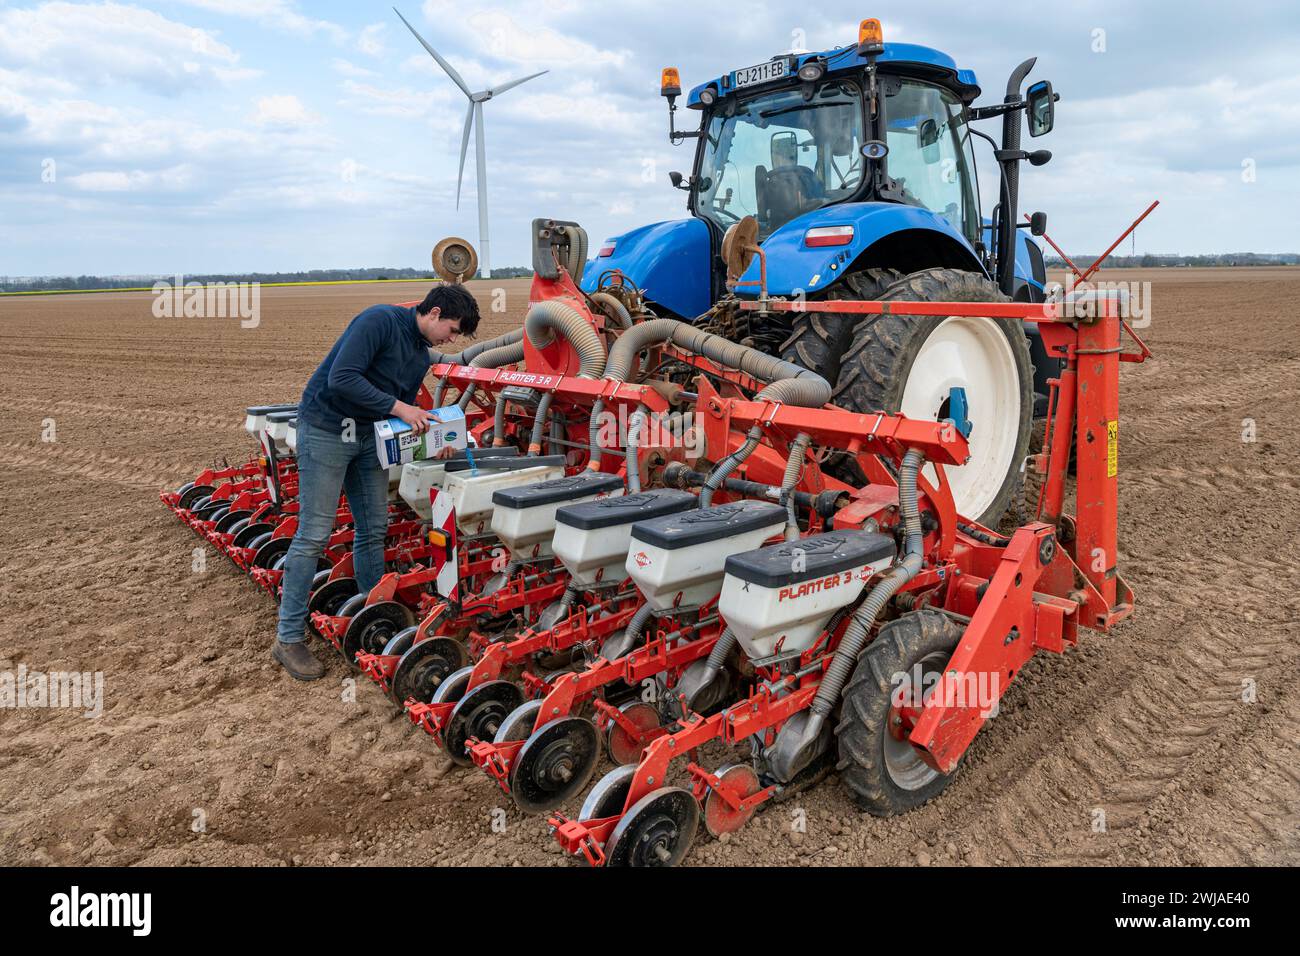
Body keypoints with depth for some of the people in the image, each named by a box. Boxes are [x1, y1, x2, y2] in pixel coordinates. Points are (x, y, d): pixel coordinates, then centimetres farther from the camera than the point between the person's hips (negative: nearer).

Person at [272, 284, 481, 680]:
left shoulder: (422, 357, 11)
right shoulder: (381, 320, -17)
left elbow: (404, 406, 15)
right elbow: (341, 379, -26)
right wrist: (398, 408, -24)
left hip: (369, 436, 9)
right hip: (326, 428, -9)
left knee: (374, 529, 9)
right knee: (314, 534, -7)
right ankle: (288, 638, 1)